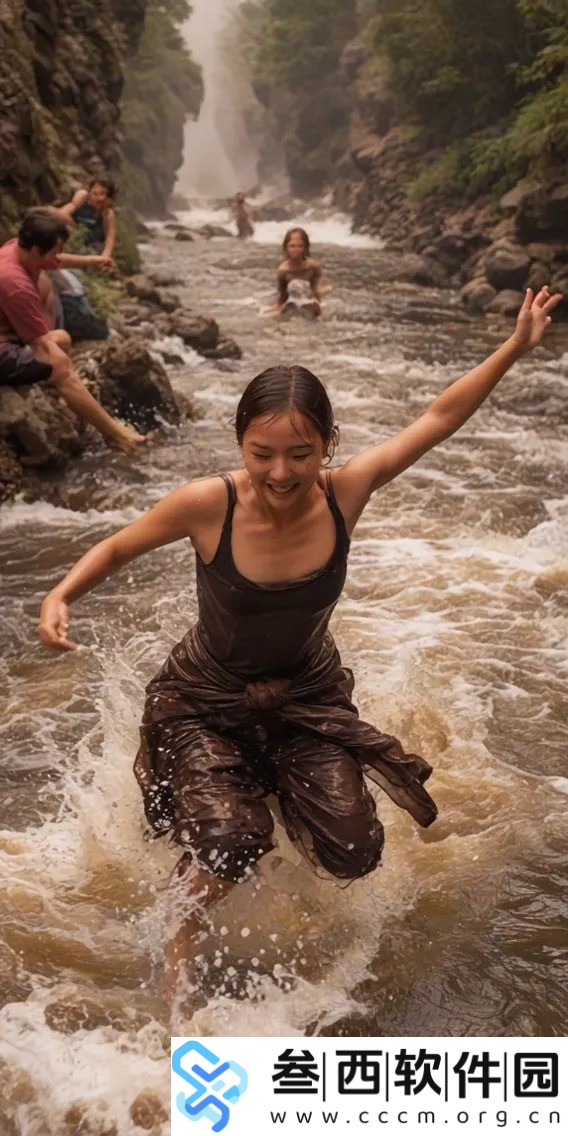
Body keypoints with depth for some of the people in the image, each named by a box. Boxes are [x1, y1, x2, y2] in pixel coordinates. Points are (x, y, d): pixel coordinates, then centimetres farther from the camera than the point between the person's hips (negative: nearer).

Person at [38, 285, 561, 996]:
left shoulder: (345, 492, -20)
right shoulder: (207, 505, -26)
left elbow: (440, 417, -7)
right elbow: (117, 547, -8)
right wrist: (60, 598, -24)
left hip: (308, 695, 3)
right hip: (205, 701, -2)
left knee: (354, 854, -6)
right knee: (232, 844, -23)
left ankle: (275, 787, 29)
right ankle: (181, 935, 12)